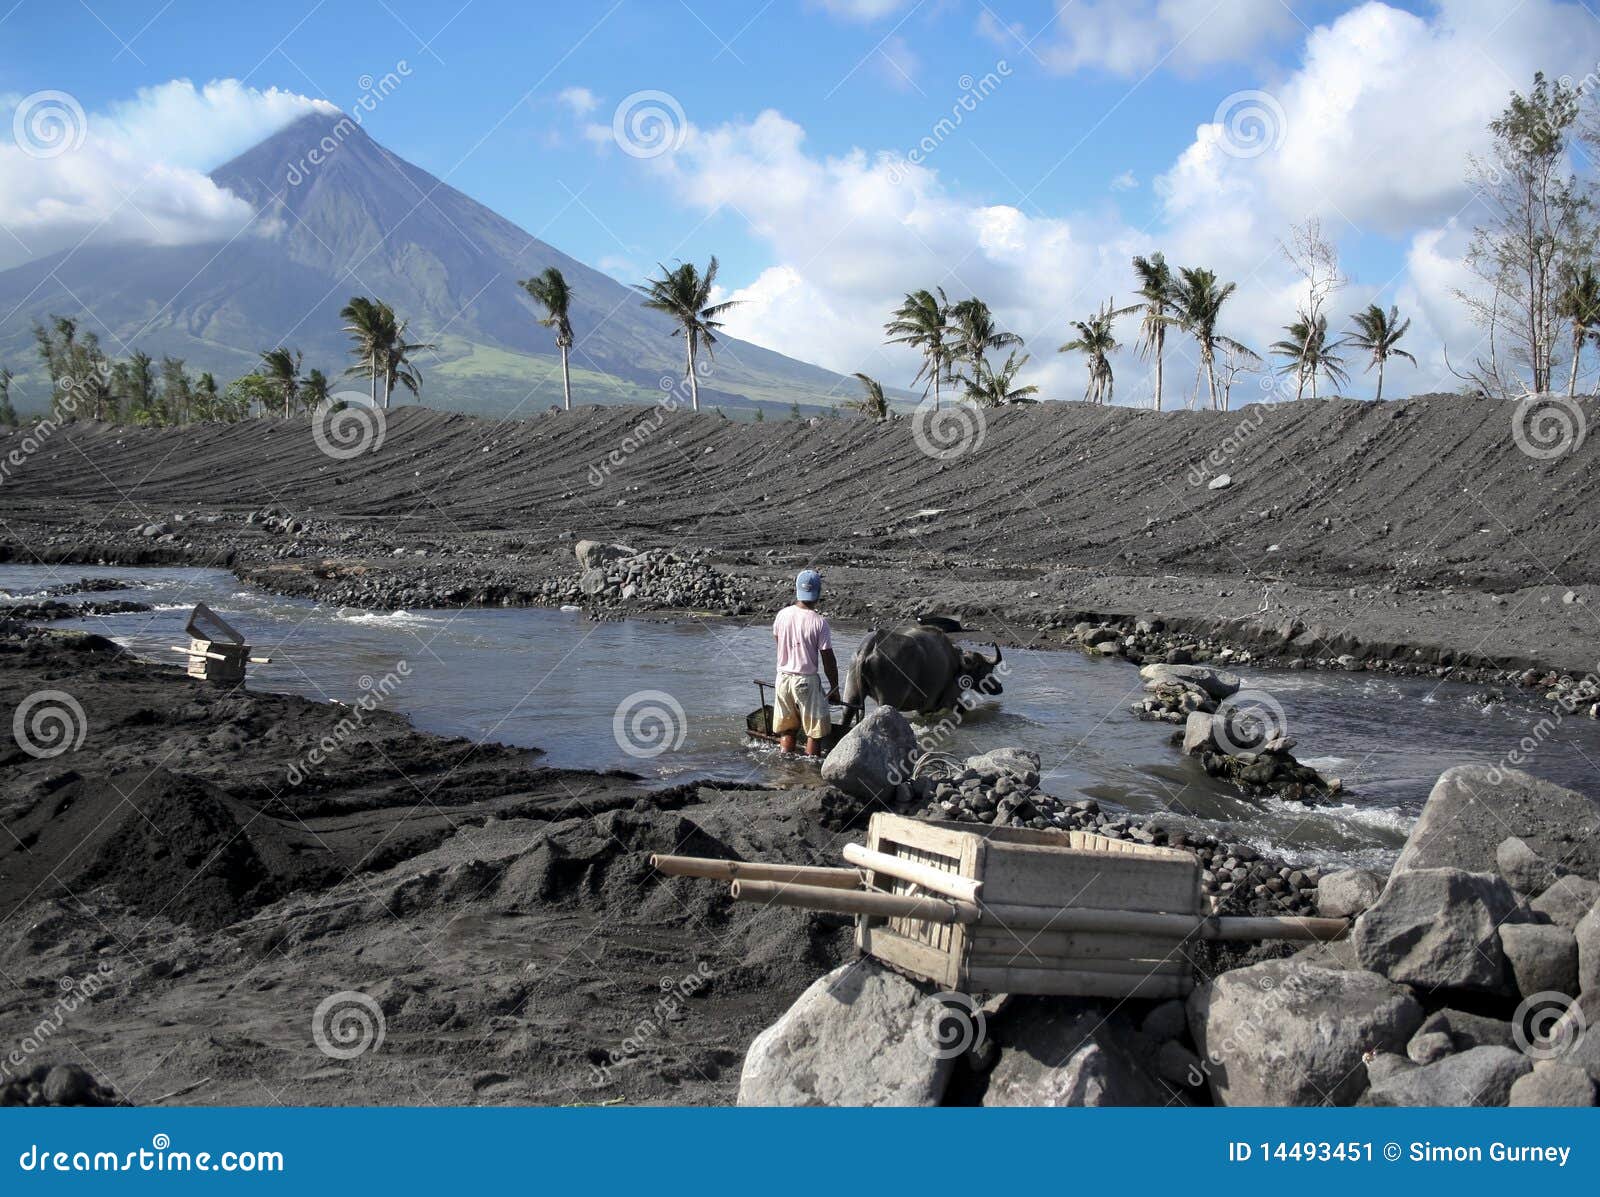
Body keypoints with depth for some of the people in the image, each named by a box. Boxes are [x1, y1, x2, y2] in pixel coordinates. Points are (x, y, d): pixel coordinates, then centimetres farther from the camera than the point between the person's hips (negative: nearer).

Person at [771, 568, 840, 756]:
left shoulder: (783, 614, -4)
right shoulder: (819, 622, -16)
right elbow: (828, 659, -11)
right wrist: (834, 688, 0)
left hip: (783, 677, 5)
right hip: (806, 681, -5)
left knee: (787, 730, 15)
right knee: (815, 732, 7)